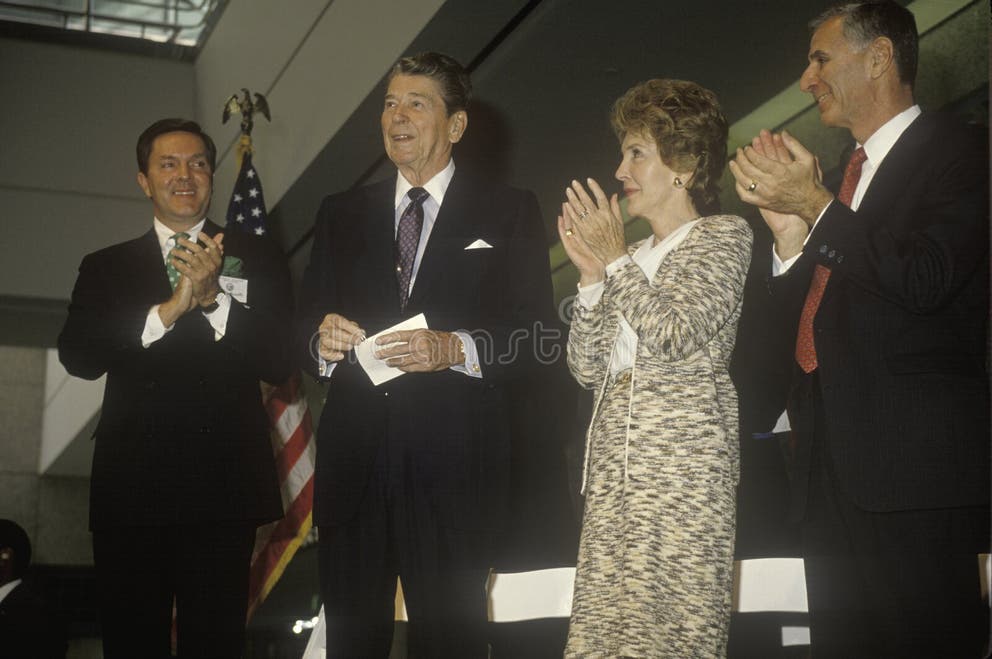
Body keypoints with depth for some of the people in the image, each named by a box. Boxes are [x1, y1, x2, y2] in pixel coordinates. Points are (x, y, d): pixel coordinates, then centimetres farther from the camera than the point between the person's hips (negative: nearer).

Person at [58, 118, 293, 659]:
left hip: (223, 492, -1)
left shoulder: (256, 259, 9)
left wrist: (214, 297, -13)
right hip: (131, 488, 1)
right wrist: (169, 308, -13)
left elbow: (278, 363, 0)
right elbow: (77, 357, -3)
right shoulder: (105, 267, 13)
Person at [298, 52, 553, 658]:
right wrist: (321, 340, -9)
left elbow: (536, 335, -2)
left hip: (453, 466, -3)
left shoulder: (509, 213, 5)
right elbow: (308, 326, 14)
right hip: (353, 463, 3)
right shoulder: (342, 214, 16)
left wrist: (457, 348, -18)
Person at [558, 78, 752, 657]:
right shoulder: (632, 258, 23)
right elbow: (588, 369, 15)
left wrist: (615, 259, -5)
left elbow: (675, 336, -12)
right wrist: (592, 272, 7)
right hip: (616, 458, 6)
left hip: (684, 450, -6)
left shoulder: (724, 235, 4)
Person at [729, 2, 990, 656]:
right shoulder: (847, 173, 20)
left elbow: (923, 281, -17)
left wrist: (815, 206, -12)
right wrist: (789, 230, 1)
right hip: (836, 464, 8)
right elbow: (800, 320, 18)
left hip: (914, 456, -7)